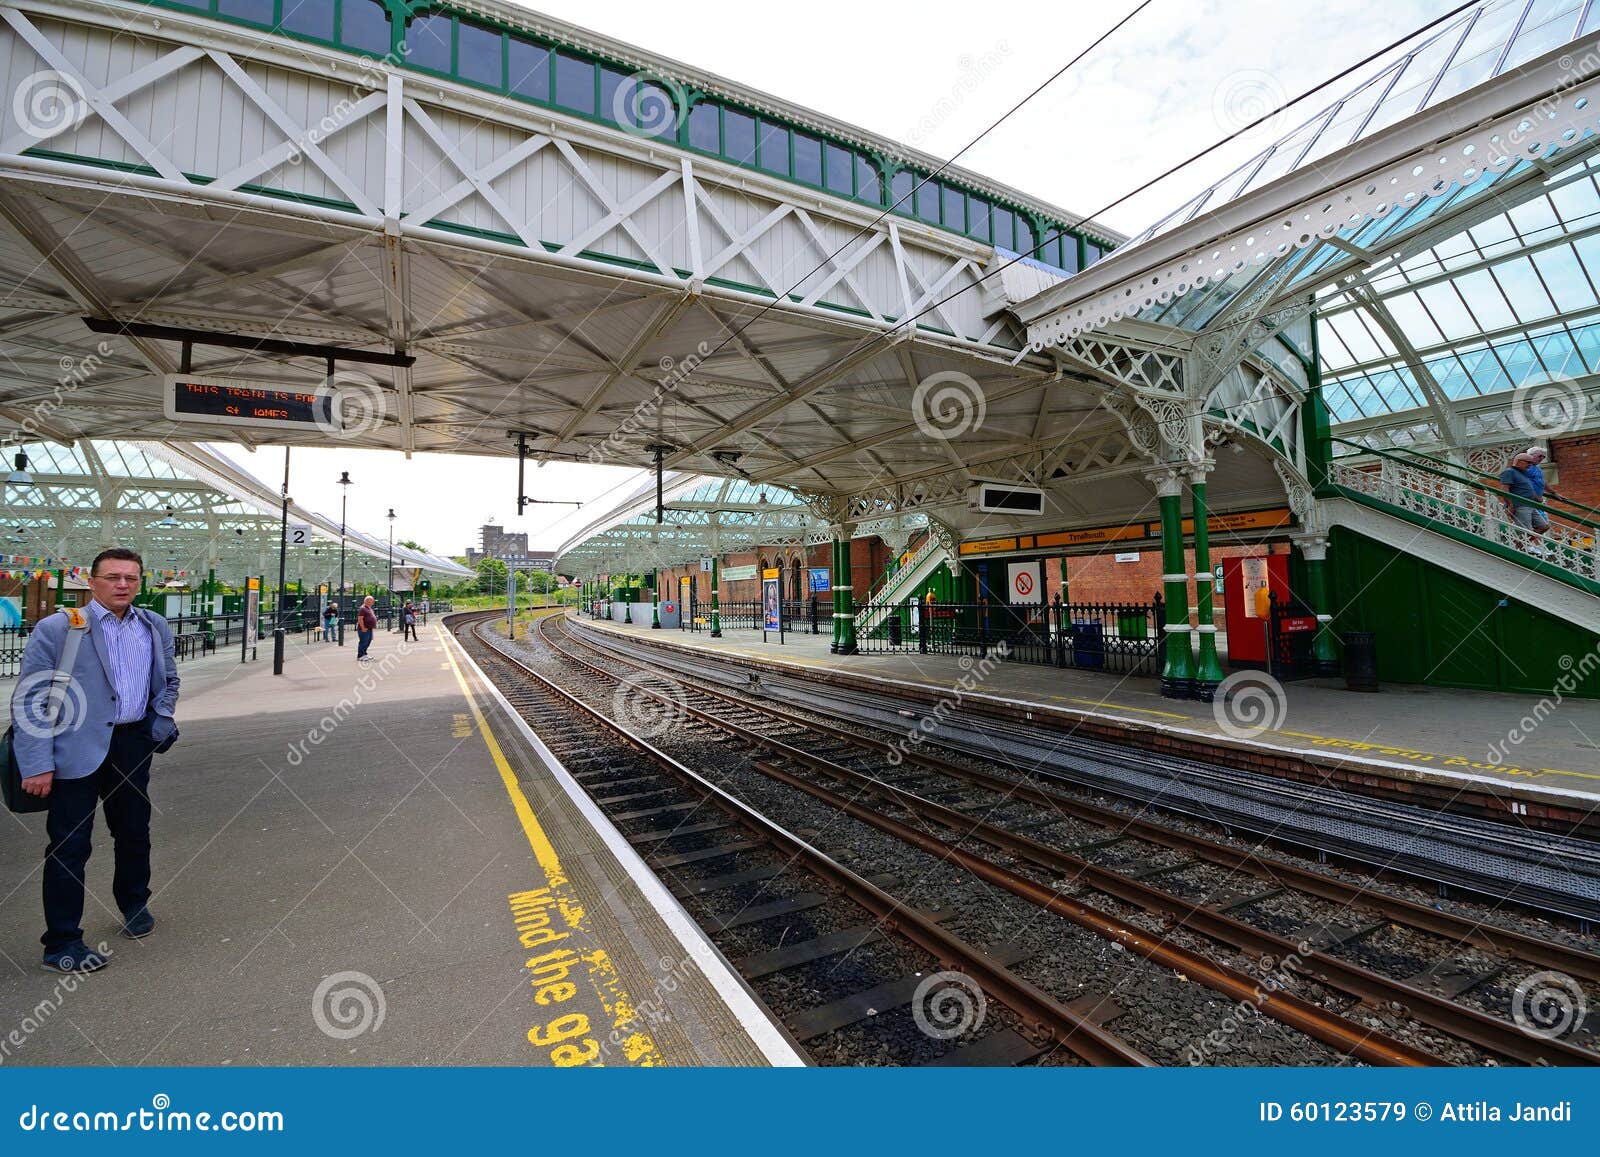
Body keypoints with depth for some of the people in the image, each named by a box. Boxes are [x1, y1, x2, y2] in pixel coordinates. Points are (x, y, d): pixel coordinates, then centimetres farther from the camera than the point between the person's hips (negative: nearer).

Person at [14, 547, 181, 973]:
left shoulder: (155, 627, 7)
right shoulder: (56, 628, -8)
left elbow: (167, 680, 21)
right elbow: (28, 701, -8)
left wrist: (163, 719, 6)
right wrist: (37, 764, -13)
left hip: (133, 745, 5)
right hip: (76, 749, -4)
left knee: (134, 831, 18)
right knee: (69, 846, 2)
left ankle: (134, 904, 41)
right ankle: (62, 943, 16)